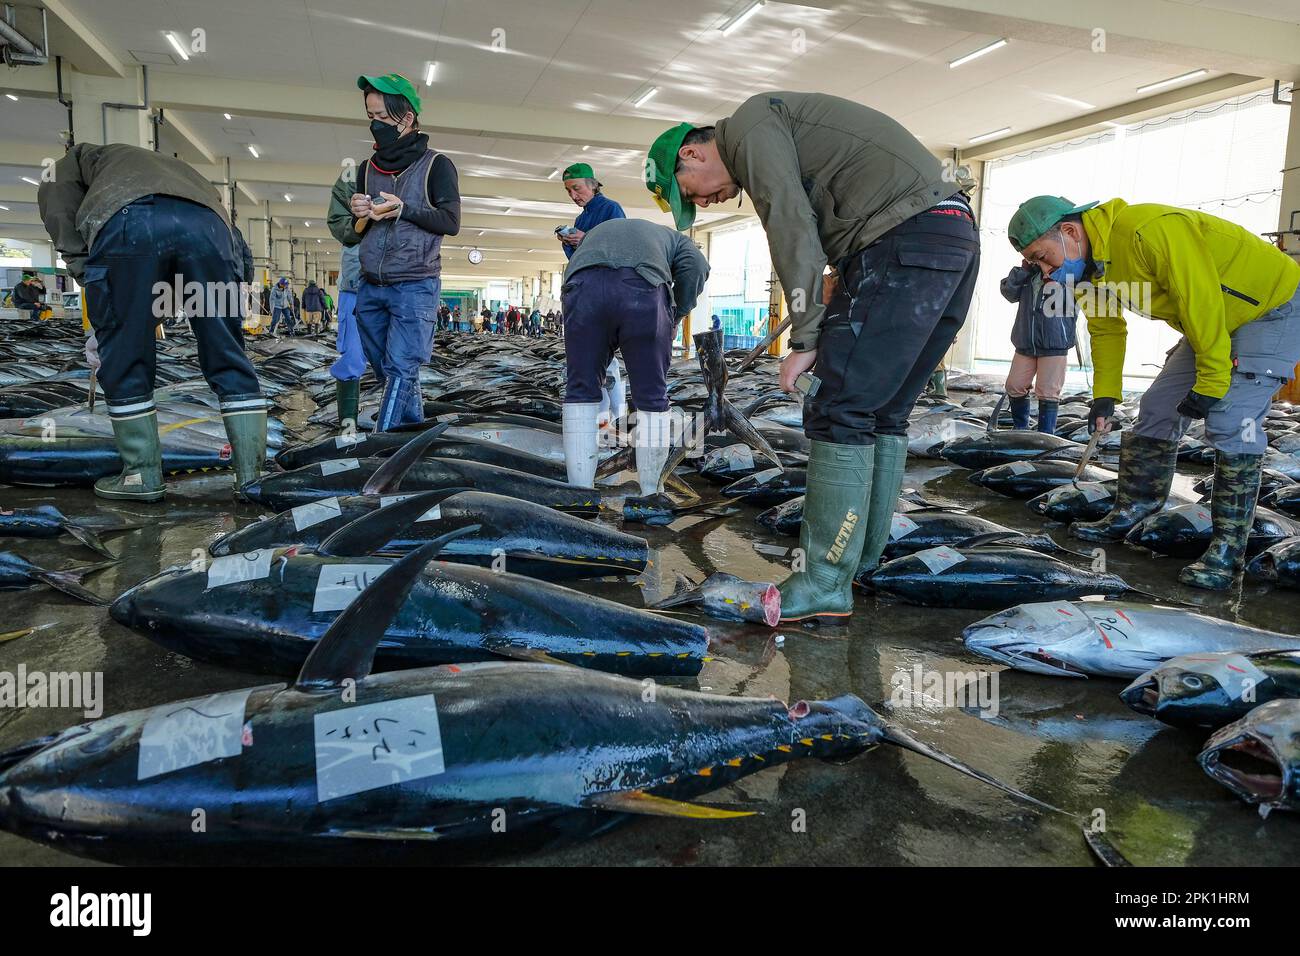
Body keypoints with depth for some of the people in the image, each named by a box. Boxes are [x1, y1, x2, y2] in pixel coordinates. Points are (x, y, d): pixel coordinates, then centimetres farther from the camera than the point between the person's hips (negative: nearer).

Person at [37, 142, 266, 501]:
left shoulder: (91, 155, 41)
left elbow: (55, 194, 19)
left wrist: (81, 268, 16)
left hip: (125, 219, -2)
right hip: (207, 224, 3)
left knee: (123, 362, 10)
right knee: (229, 359, 9)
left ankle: (143, 476, 16)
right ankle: (251, 476, 10)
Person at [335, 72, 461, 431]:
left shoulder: (436, 165, 1)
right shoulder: (367, 169, 15)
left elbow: (451, 222, -7)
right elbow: (354, 233, 19)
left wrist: (403, 210, -17)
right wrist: (358, 215, -4)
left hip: (415, 286, -6)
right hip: (370, 287, 6)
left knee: (401, 370, -10)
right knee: (386, 371, 9)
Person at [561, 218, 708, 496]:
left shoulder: (596, 231, 45)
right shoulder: (670, 236, 38)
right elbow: (697, 265, 13)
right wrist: (676, 316, 21)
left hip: (584, 285, 2)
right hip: (643, 288, -1)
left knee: (581, 392, 13)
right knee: (651, 398, 11)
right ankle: (650, 494, 17)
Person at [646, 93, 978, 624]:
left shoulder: (749, 123, 1)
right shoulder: (781, 140, 30)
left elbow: (793, 232, -11)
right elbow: (822, 237, 23)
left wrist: (805, 340, -11)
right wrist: (828, 339, 14)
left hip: (906, 238, -10)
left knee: (841, 410, -10)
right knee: (883, 413, 13)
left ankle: (825, 584, -8)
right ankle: (861, 558, 20)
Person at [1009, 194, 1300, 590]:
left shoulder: (1149, 230, -34)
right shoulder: (1089, 268, -5)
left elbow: (1202, 300, -32)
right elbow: (1107, 330, 7)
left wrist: (1211, 382, -26)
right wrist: (1105, 395, -3)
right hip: (1213, 321, 9)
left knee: (1230, 423, -18)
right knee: (1158, 409, 5)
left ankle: (1227, 550, -11)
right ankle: (1128, 514, 16)